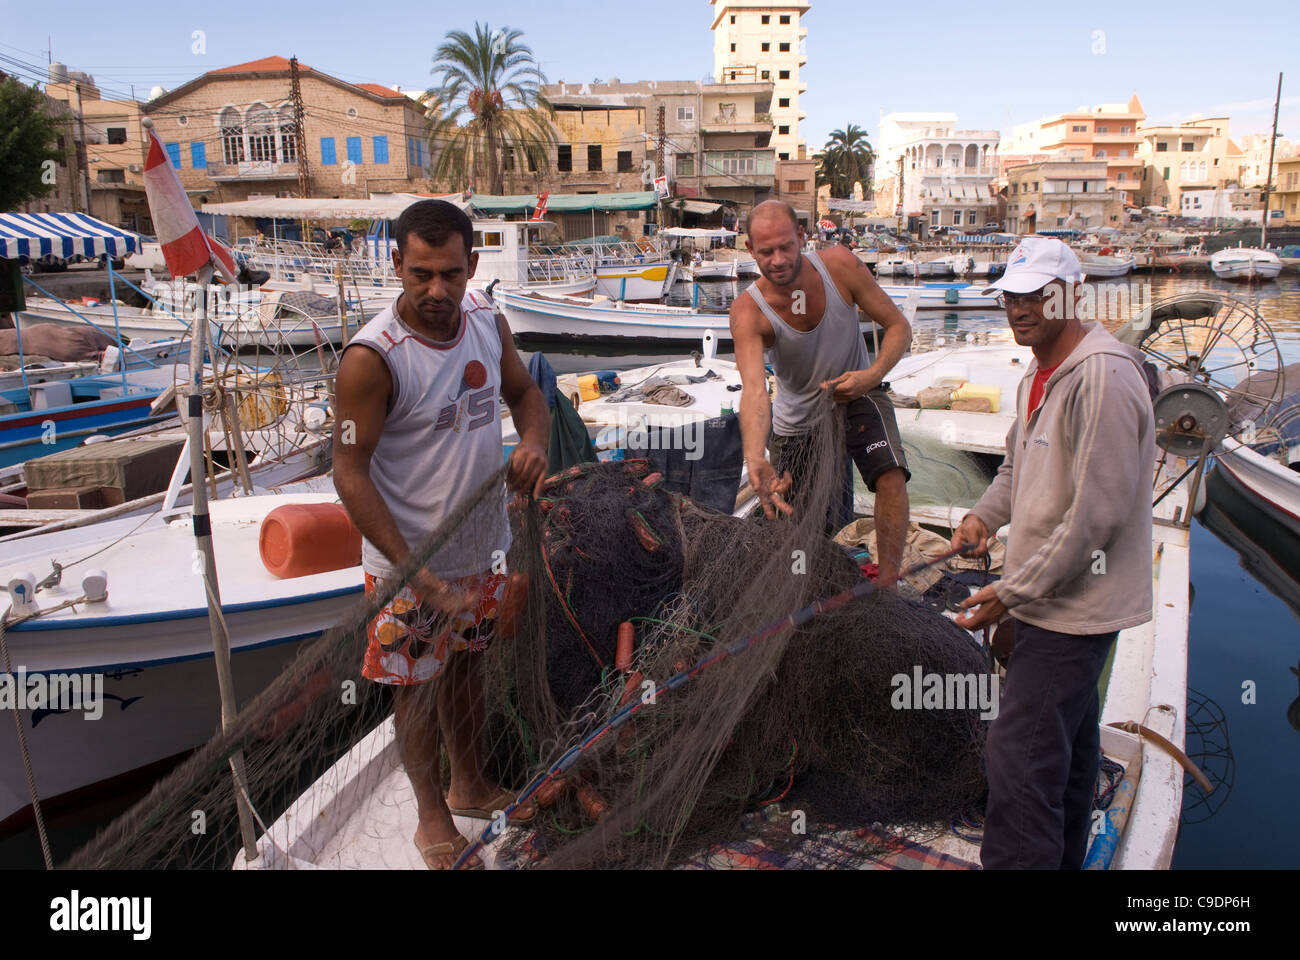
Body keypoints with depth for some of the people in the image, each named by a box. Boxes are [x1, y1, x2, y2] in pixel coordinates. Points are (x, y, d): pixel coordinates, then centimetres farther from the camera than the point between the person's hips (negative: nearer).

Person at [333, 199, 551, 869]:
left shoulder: (486, 319, -6)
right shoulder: (373, 356, -25)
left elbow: (524, 392, 11)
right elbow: (350, 472, -22)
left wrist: (534, 442, -13)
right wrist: (415, 571, -26)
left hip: (481, 544, 6)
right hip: (409, 560, -6)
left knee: (465, 662, 24)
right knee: (417, 685, 11)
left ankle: (469, 785, 47)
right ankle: (433, 817, 35)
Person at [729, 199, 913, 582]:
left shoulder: (839, 265, -20)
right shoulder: (748, 310, -26)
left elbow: (899, 326, -11)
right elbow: (754, 389, -42)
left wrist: (872, 376, -30)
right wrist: (755, 459, -60)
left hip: (857, 395, 1)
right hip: (798, 419, -1)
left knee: (890, 475, -26)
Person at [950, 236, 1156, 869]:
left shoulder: (1102, 376, -20)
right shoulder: (1039, 375, 12)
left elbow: (1098, 512, -24)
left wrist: (1015, 590, -20)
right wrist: (984, 514, 3)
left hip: (1074, 602, -10)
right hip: (1052, 601, 10)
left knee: (1019, 757, -11)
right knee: (1066, 746, 23)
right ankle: (1062, 859, 39)